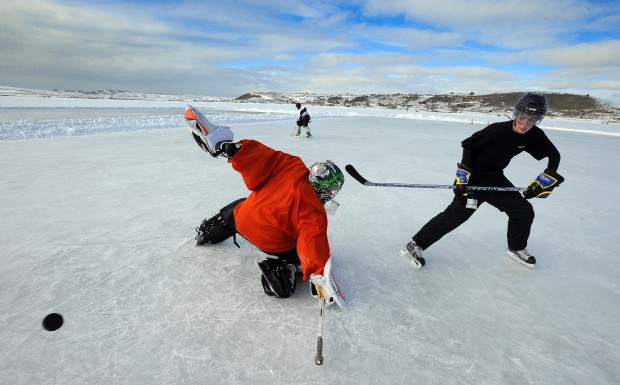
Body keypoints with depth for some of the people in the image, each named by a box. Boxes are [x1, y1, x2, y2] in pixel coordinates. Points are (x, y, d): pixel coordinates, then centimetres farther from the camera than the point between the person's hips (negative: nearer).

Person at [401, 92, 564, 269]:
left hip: (496, 179, 7)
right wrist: (463, 174, -20)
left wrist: (549, 179, -5)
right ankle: (415, 245, -12)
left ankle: (516, 248, 34)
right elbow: (468, 146, -16)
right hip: (474, 178, -7)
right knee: (456, 215, -16)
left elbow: (554, 155, 8)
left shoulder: (535, 136, -5)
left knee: (524, 211, 9)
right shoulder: (497, 130, -24)